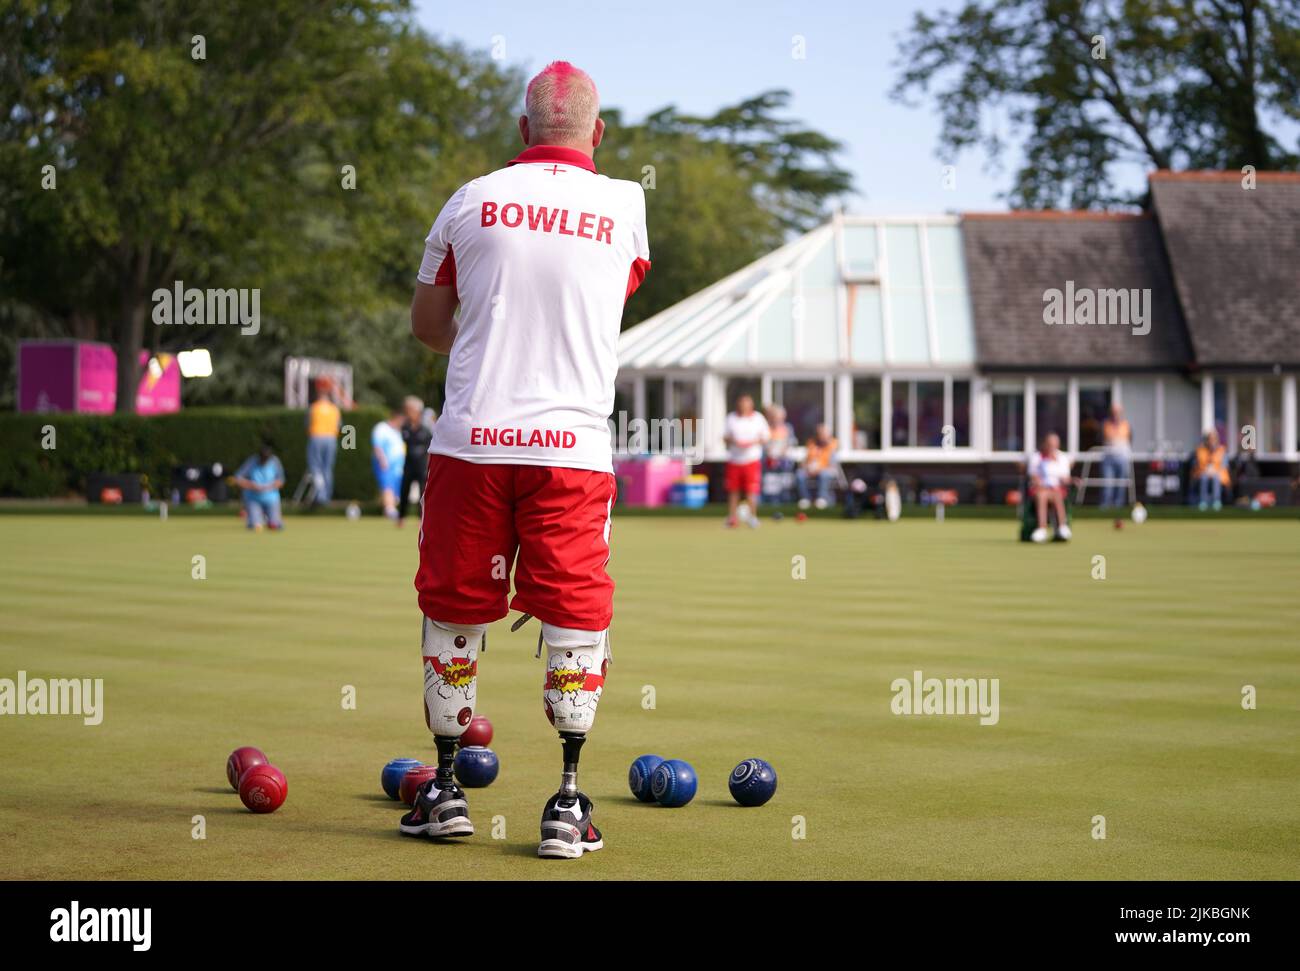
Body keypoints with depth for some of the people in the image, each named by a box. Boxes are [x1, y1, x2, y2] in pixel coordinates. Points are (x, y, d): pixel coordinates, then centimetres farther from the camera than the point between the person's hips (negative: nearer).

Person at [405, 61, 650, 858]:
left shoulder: (472, 201, 4)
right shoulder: (624, 204, 4)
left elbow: (427, 324, 15)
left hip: (471, 440, 1)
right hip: (574, 442, -1)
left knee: (453, 611, 11)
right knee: (577, 613, 5)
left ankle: (445, 790, 19)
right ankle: (569, 801, 3)